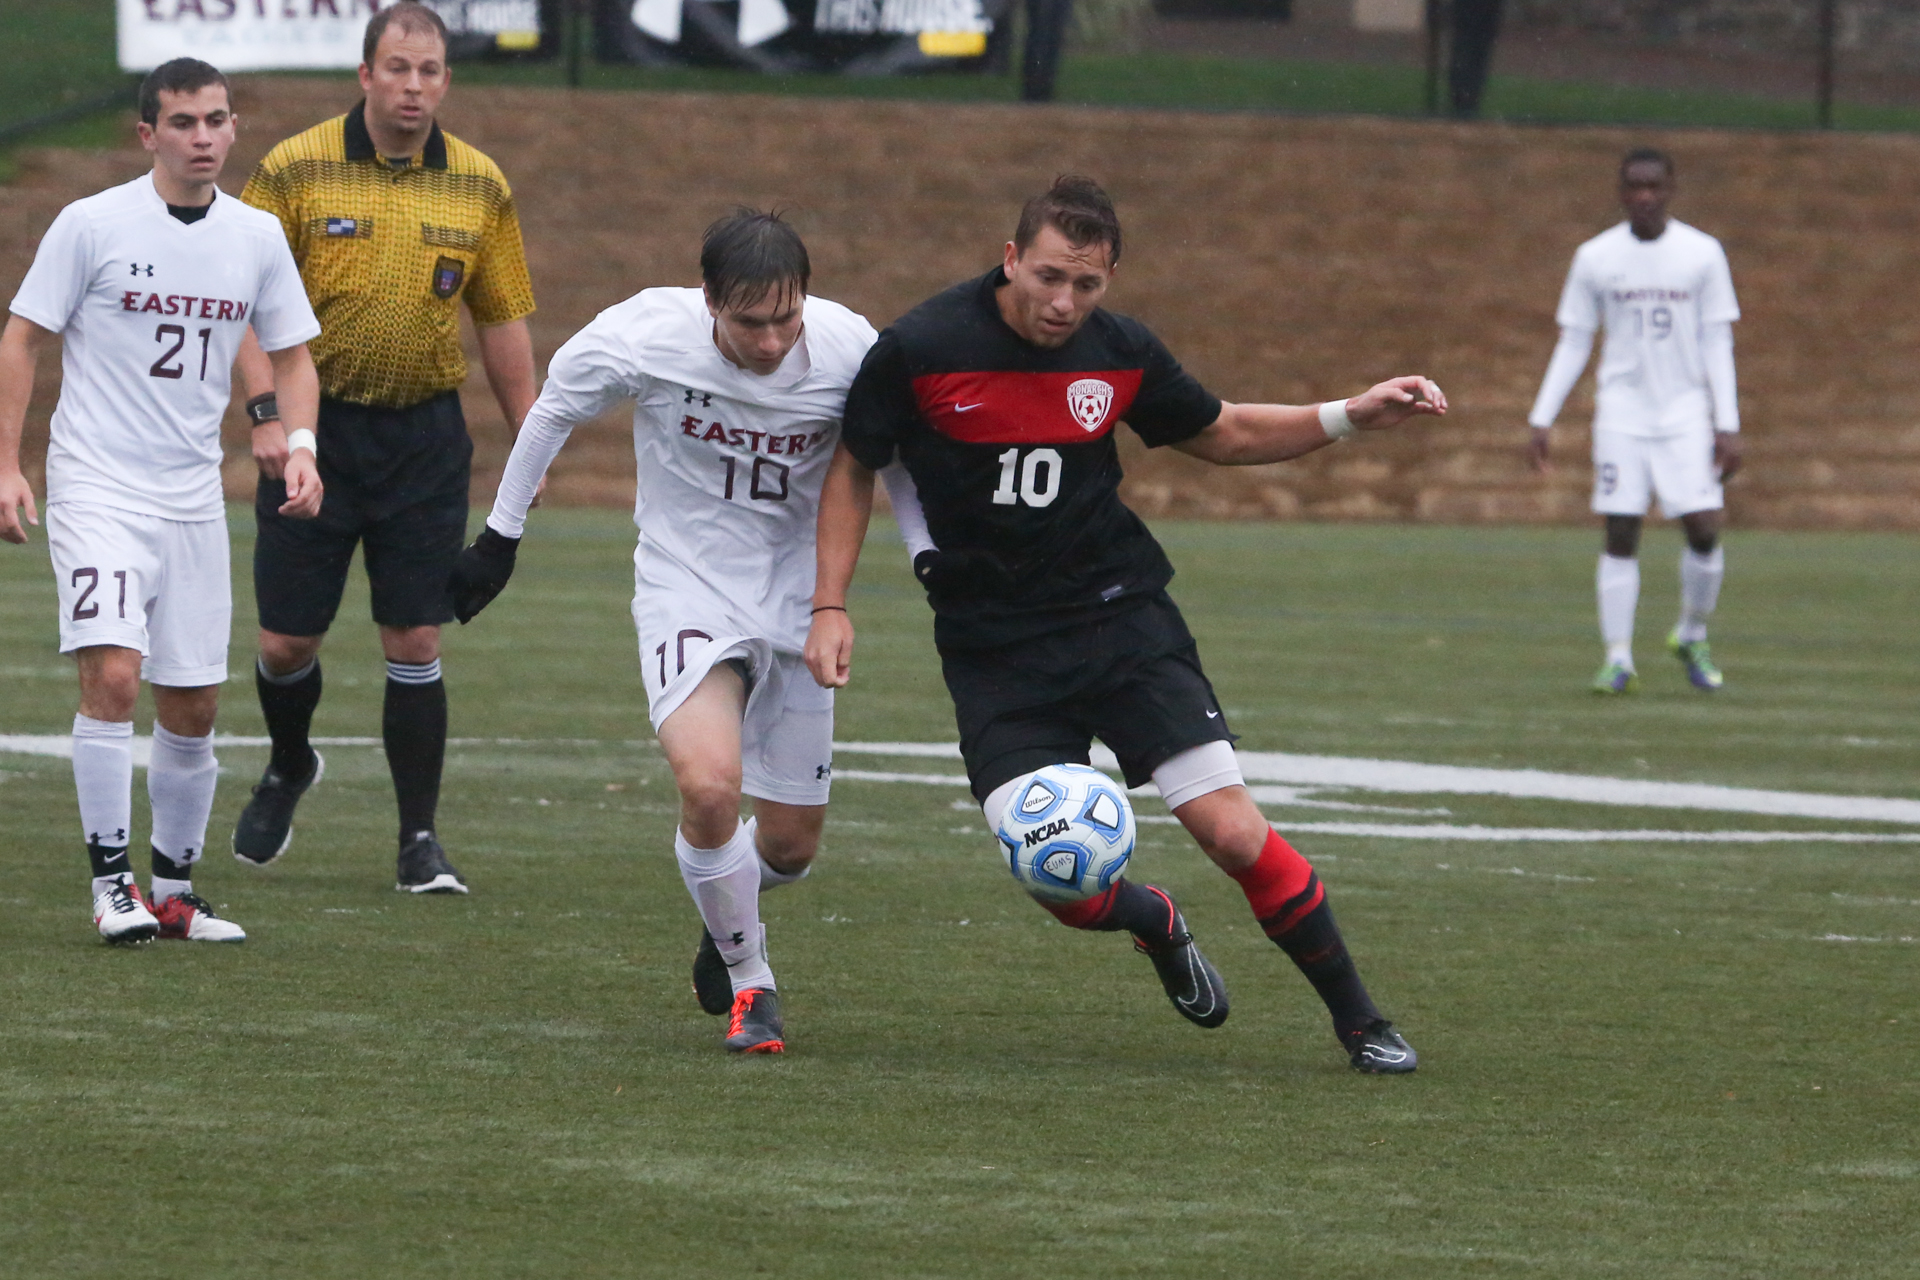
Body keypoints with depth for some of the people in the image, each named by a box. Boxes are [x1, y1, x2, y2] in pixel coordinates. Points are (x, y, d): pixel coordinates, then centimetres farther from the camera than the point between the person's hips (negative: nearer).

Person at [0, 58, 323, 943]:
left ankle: (174, 887, 20)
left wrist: (299, 445, -2)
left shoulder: (257, 237, 6)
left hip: (193, 499, 5)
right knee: (112, 674, -19)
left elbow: (291, 354, 16)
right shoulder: (92, 224, -7)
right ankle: (111, 886, -11)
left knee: (192, 707, 6)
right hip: (98, 488, -5)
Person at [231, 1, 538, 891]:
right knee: (288, 640, 3)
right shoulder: (295, 170, -5)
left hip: (425, 438, 1)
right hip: (317, 429, -1)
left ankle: (420, 843, 6)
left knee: (415, 644, -2)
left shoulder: (479, 186, 4)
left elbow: (503, 320, 11)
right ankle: (289, 769, 34)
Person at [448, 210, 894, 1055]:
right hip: (686, 594, -2)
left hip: (798, 604, 2)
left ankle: (726, 913, 46)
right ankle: (749, 985, -2)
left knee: (792, 842, 7)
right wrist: (501, 536, 8)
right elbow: (553, 411, -1)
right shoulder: (645, 337, -21)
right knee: (708, 784, -27)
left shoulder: (847, 349, -18)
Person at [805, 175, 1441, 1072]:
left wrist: (1348, 417, 2)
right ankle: (1157, 926, 21)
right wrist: (830, 608, -4)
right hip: (993, 650, -1)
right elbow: (854, 469, 3)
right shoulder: (919, 350, -12)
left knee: (1235, 835, -11)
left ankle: (1358, 1022, 7)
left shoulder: (1121, 354, -3)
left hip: (1121, 617, 1)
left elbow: (1221, 434, 14)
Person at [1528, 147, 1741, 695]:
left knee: (1704, 528, -9)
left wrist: (1728, 425, -3)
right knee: (1620, 536, -6)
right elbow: (1572, 342, 8)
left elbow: (1718, 344, 2)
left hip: (1685, 414, 0)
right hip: (1621, 413, 0)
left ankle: (1692, 638, 14)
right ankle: (1618, 659, -2)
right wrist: (1542, 419, 2)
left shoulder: (1703, 254, 1)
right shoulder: (1595, 258, 3)